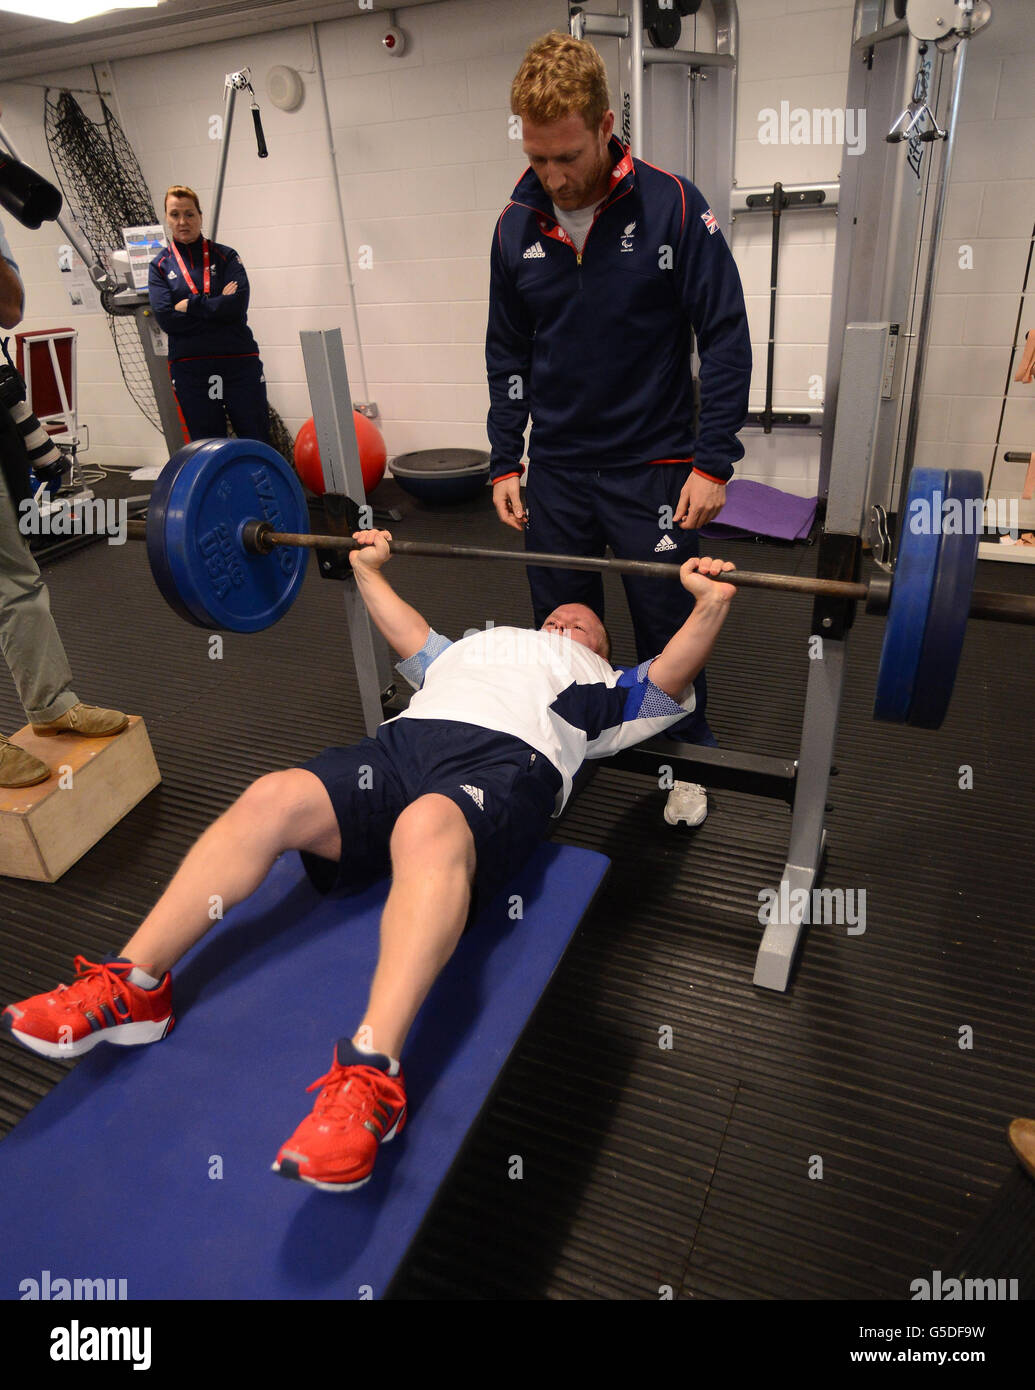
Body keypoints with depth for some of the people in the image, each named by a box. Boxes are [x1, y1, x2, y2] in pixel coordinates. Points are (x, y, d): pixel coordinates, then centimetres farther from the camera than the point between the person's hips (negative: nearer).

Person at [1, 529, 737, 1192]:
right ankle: (134, 987, -21)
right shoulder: (479, 642, 44)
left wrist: (711, 605, 7)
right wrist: (370, 569, 53)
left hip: (505, 760, -4)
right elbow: (408, 633, 51)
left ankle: (372, 1073, -50)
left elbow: (670, 682, 17)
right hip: (404, 741, 5)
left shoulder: (601, 684, 32)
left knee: (427, 829, -41)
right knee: (273, 798, -24)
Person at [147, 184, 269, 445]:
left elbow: (238, 304, -9)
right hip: (190, 369, 1)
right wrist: (217, 305, -8)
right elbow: (166, 318, -6)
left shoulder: (225, 256, 7)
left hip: (239, 363, -1)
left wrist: (191, 305, -9)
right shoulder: (160, 266, 8)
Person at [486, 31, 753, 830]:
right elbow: (508, 352, 9)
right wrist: (505, 461, 5)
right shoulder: (517, 224, 2)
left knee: (669, 627, 7)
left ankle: (686, 759, 30)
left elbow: (726, 338, -8)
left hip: (653, 468, -3)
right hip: (555, 471, 4)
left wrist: (713, 462, -13)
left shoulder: (673, 207, -9)